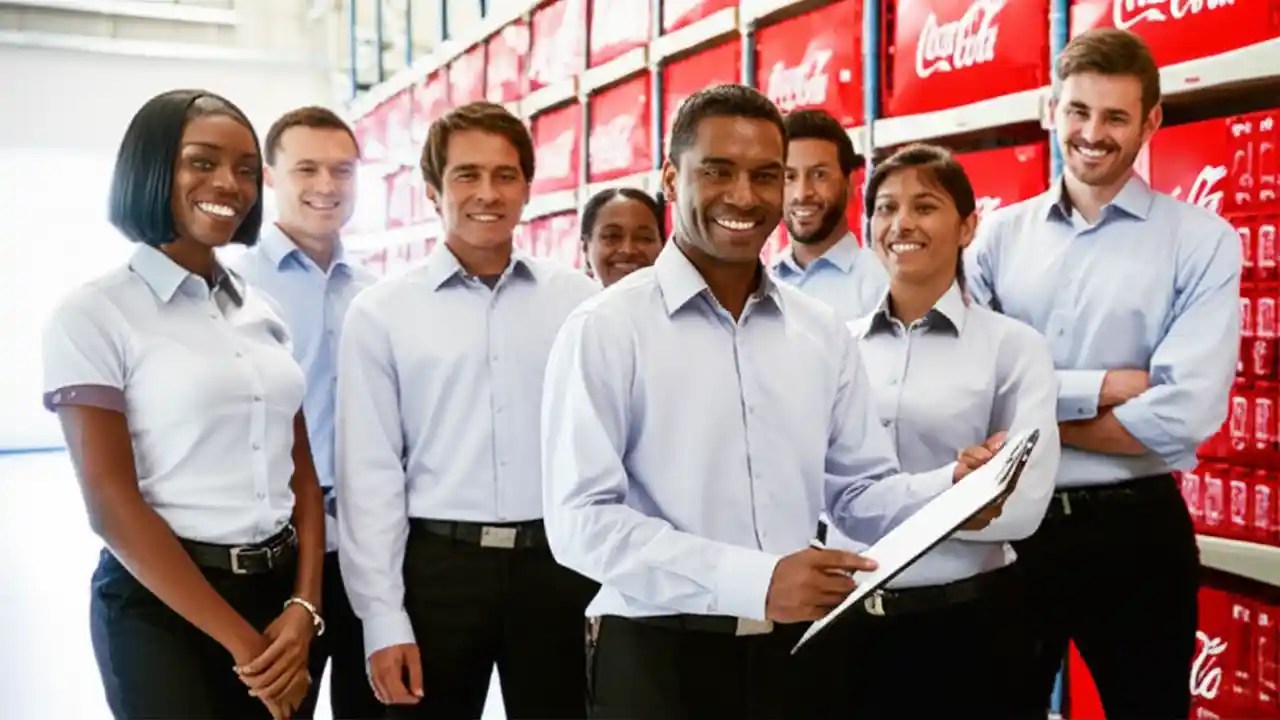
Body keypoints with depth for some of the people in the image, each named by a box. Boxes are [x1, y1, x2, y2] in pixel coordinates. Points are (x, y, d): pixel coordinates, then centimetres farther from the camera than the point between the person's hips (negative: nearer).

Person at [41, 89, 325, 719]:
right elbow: (111, 503, -13)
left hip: (277, 591, 6)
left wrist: (303, 607, -6)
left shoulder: (263, 314, 8)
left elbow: (302, 473, 8)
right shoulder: (92, 316, -8)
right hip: (161, 605, -5)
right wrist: (237, 638, -13)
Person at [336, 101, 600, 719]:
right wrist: (383, 618, -4)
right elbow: (369, 473, -1)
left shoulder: (579, 300, 3)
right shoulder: (381, 312, 0)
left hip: (558, 561, 1)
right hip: (438, 564, -1)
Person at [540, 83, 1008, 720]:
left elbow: (860, 494, 11)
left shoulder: (824, 334, 7)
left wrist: (950, 490, -10)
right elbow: (582, 520, -15)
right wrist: (752, 580, -23)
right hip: (655, 654, -4)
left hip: (794, 650, 5)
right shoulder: (605, 329, -9)